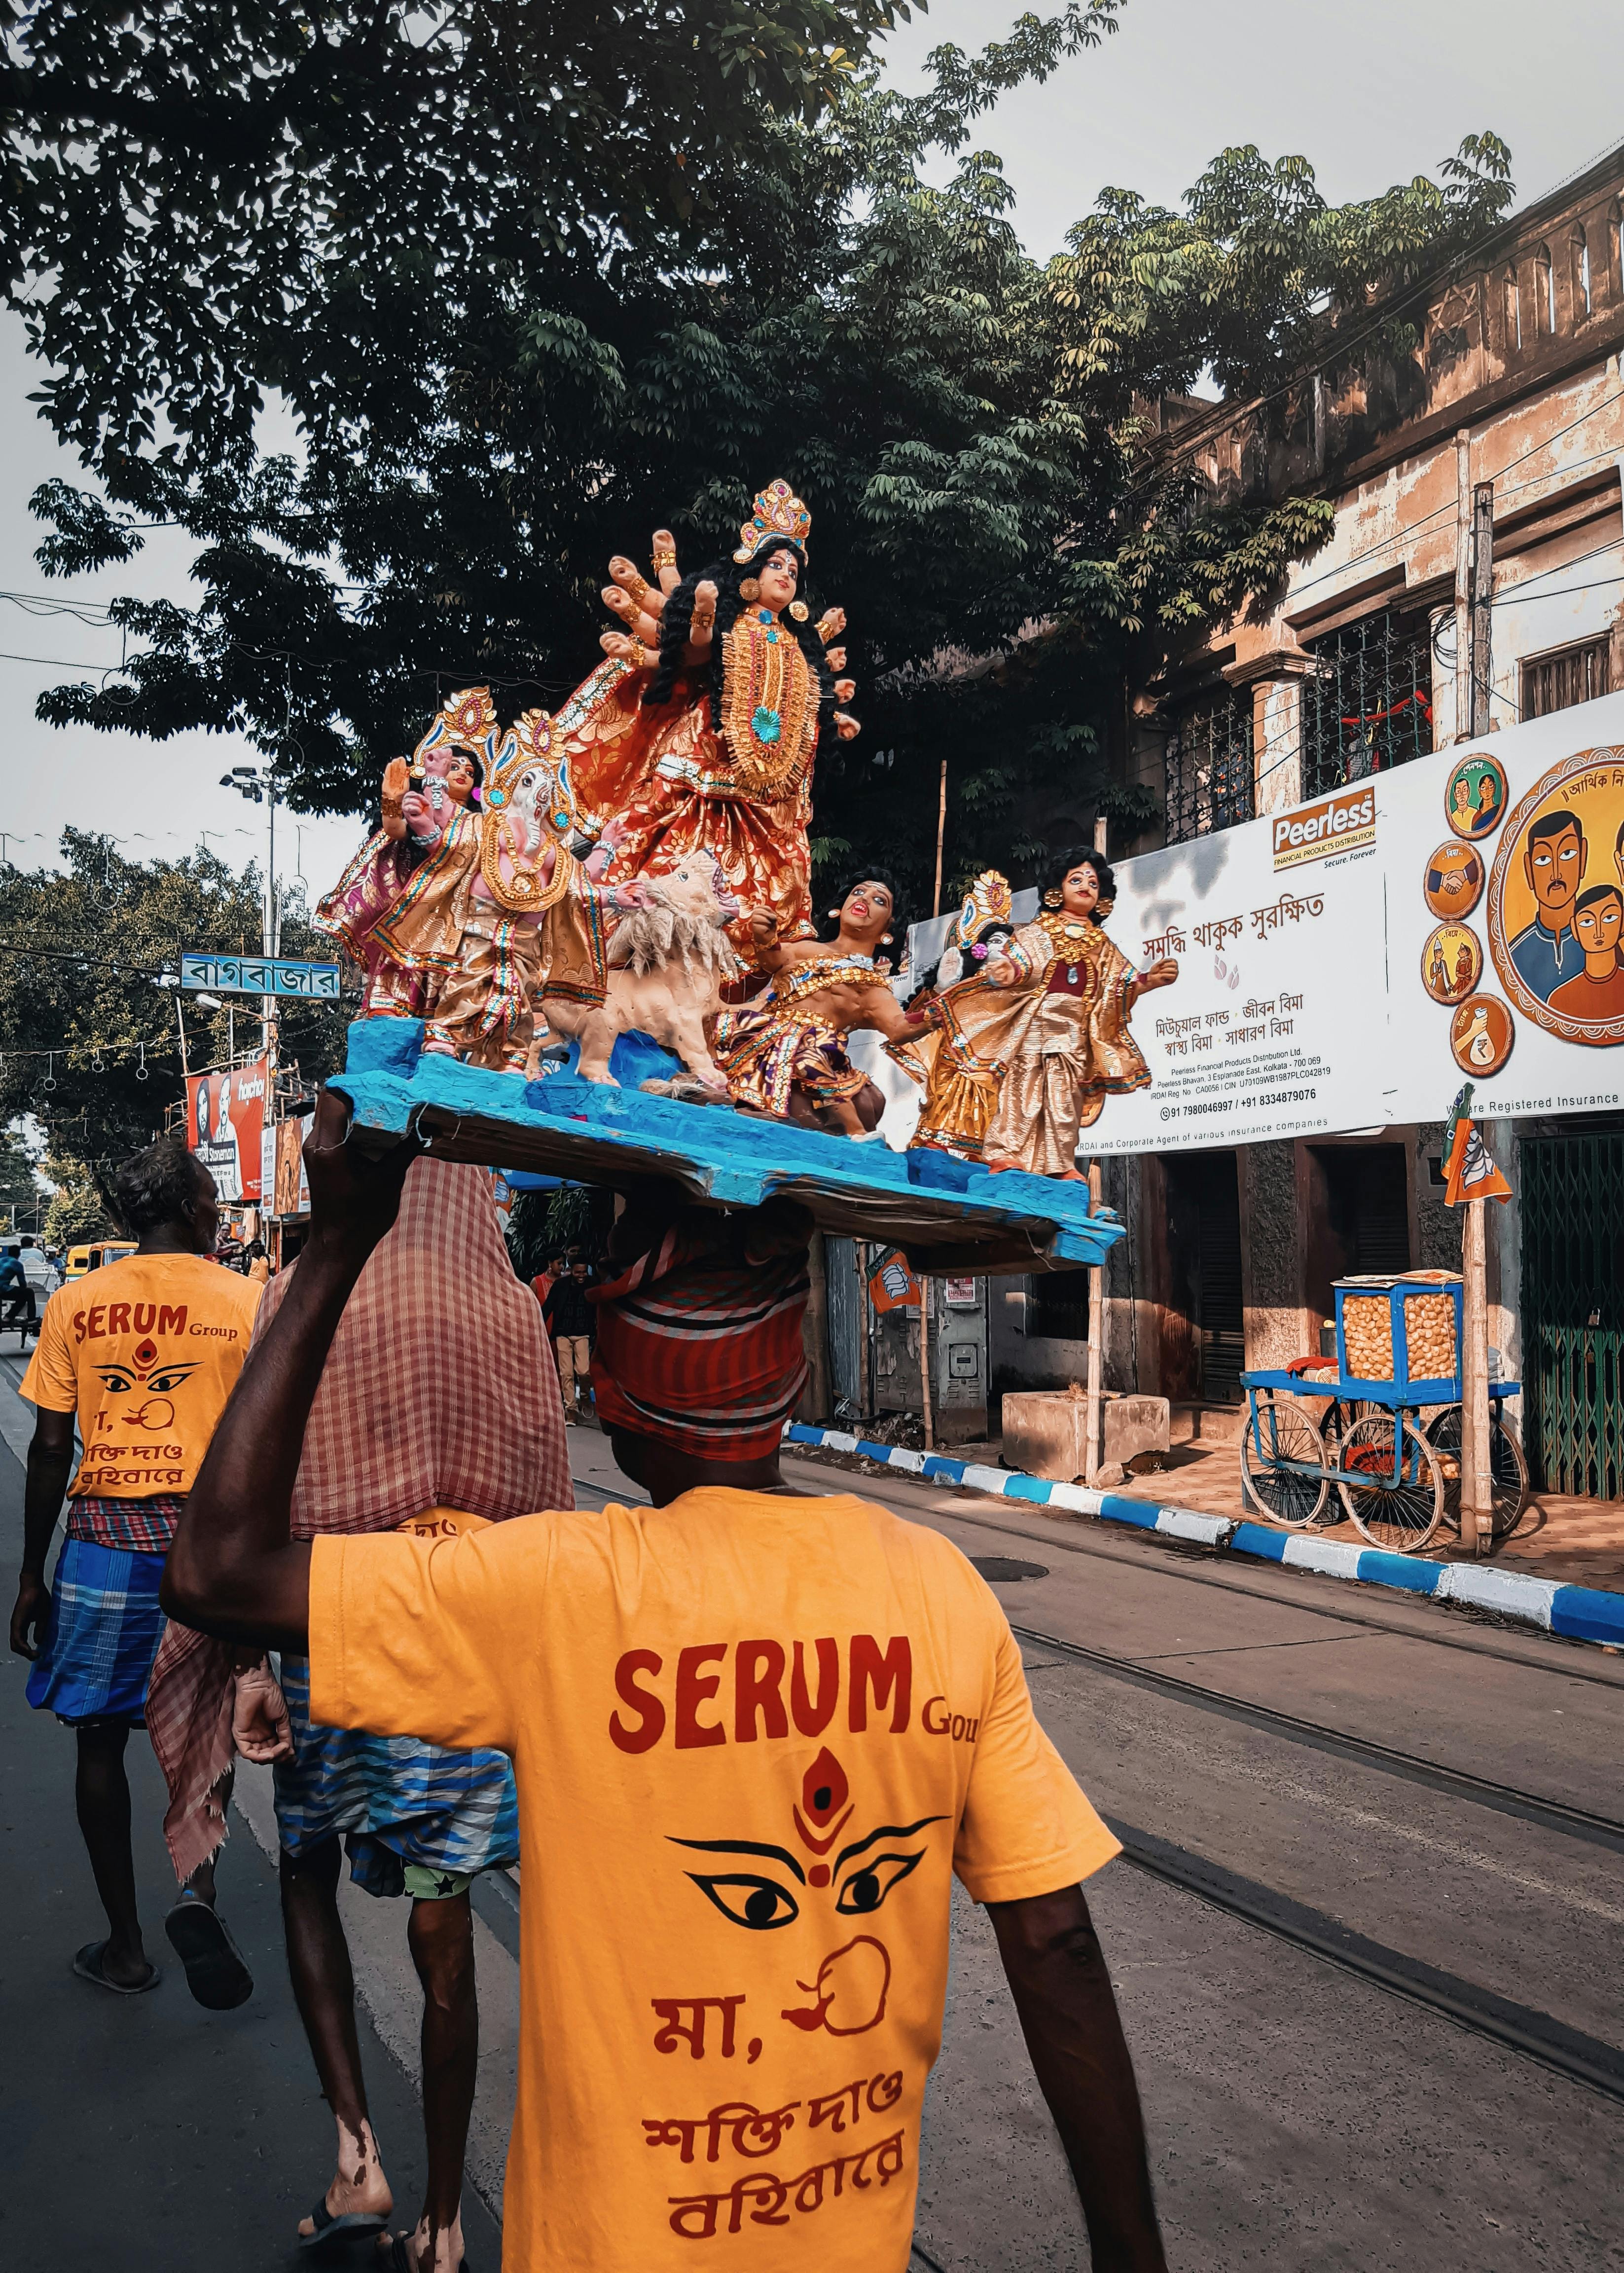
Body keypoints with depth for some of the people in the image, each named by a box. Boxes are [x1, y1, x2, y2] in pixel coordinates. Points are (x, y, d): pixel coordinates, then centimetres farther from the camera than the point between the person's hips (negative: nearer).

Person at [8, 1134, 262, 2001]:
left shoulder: (73, 1306, 1)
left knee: (101, 1741, 13)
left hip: (103, 1539, 1)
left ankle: (124, 1944, 21)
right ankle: (199, 1887, -2)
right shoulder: (246, 1302, -4)